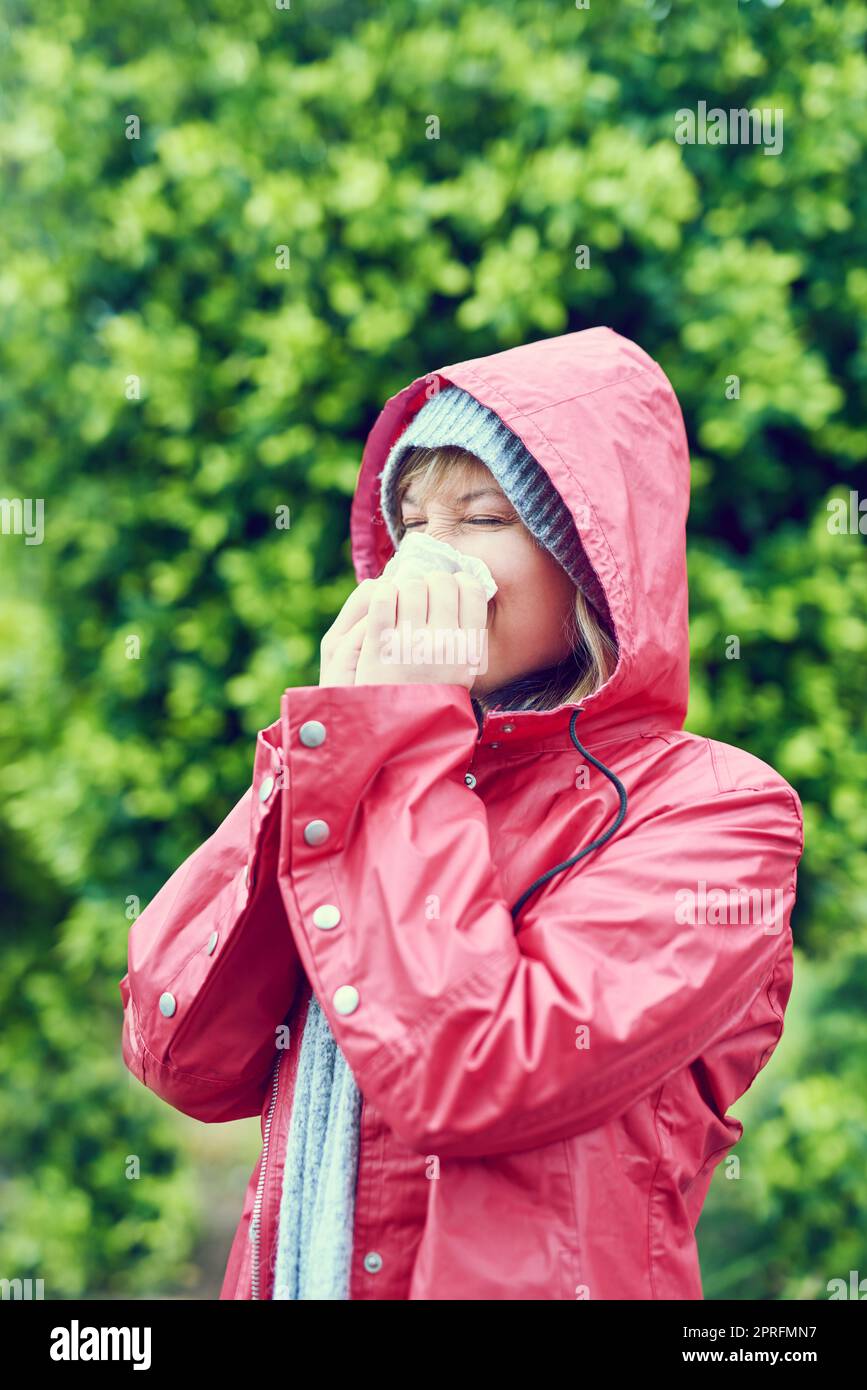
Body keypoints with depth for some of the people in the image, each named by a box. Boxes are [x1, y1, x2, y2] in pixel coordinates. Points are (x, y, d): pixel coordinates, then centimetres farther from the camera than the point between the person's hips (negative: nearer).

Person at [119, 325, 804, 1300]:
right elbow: (181, 1056, -6)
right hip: (292, 1274, 5)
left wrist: (395, 735, -16)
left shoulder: (710, 810, -9)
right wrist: (334, 736, -10)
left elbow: (467, 1079, -24)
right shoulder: (357, 766, 6)